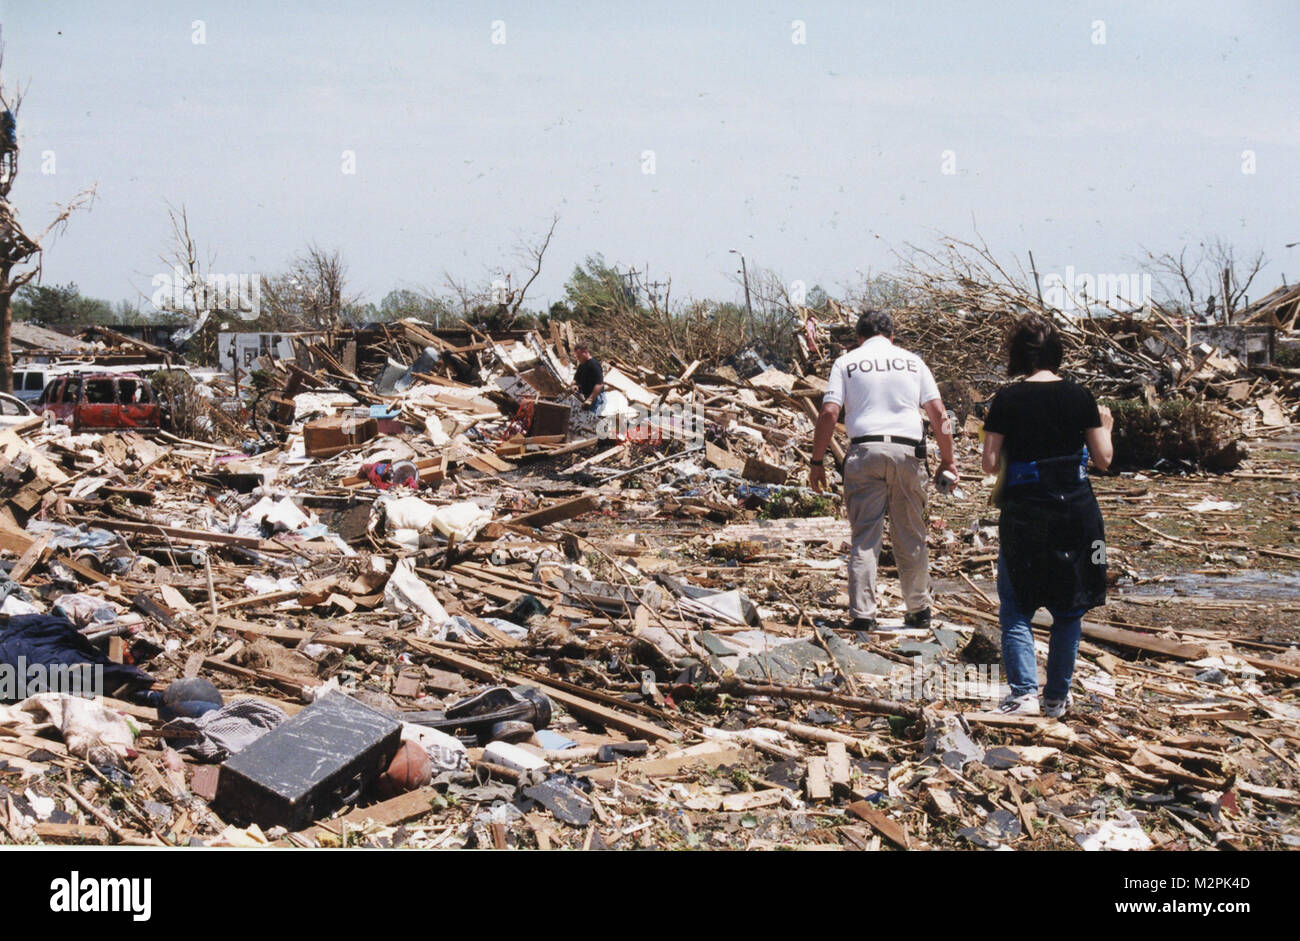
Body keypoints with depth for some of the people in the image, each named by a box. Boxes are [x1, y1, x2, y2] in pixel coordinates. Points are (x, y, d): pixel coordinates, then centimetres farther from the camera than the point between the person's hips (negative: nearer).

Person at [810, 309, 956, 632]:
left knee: (865, 537, -1)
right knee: (910, 538, 11)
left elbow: (829, 414, -2)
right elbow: (939, 415, 7)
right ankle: (918, 609, 19)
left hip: (865, 451, -1)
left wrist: (817, 462, 2)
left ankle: (863, 614, -8)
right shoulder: (912, 361, 13)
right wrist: (947, 460, 12)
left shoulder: (846, 362, 8)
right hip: (907, 452, 1)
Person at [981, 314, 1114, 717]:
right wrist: (1104, 426, 24)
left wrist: (991, 432, 13)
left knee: (1015, 609, 8)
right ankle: (1056, 696, 17)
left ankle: (1024, 693, -5)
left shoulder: (1006, 400, -8)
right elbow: (1104, 458, 4)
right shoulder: (1080, 397, -2)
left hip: (1023, 514, -2)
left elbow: (990, 464, -6)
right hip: (1076, 512, 2)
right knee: (1069, 609, 13)